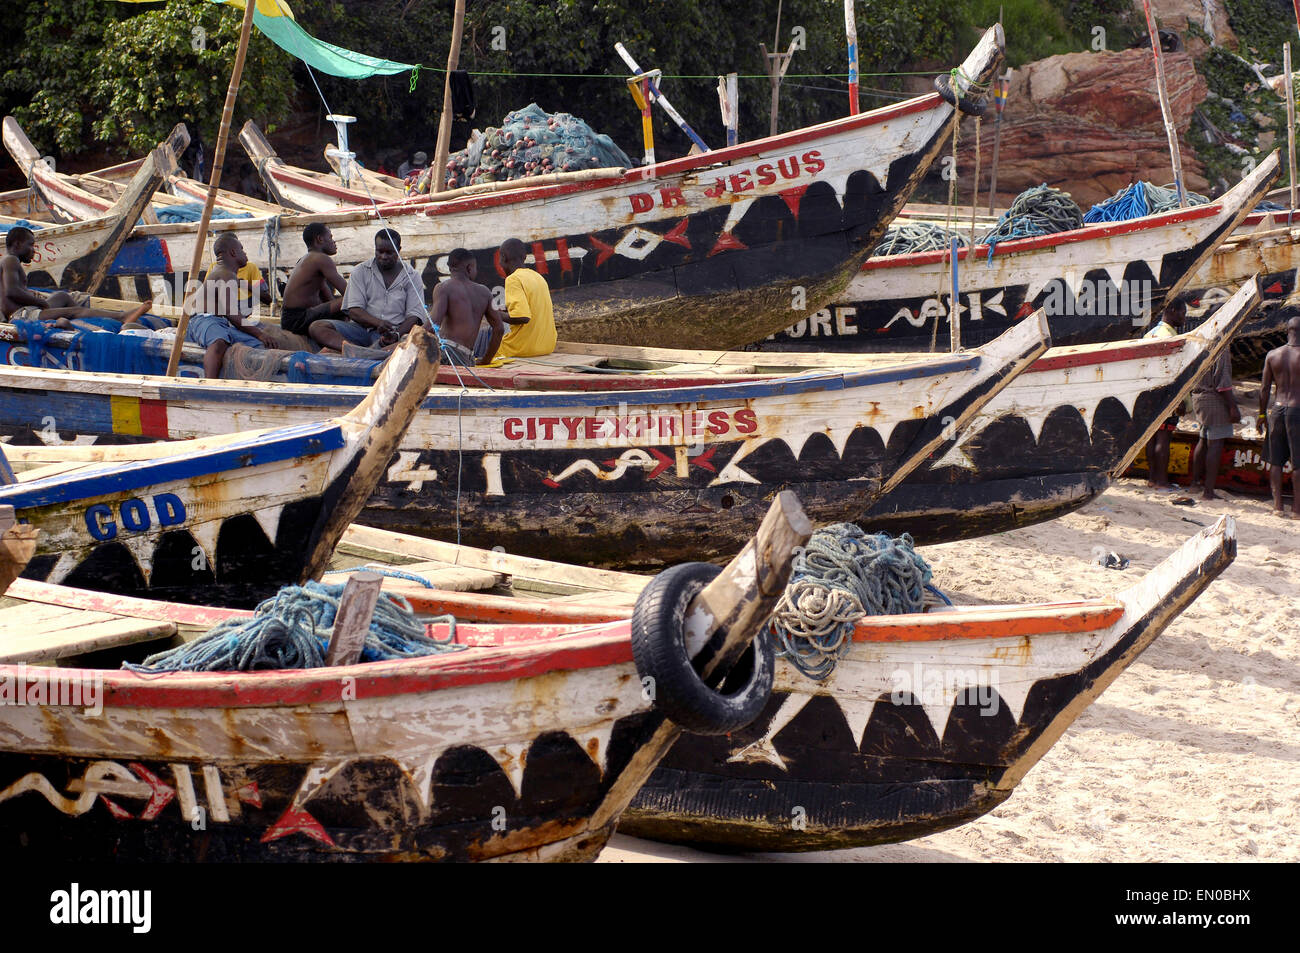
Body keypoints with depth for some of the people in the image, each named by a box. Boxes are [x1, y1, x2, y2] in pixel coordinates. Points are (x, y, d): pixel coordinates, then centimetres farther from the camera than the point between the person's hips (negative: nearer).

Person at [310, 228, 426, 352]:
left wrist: (396, 334, -22)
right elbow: (354, 311, 0)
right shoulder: (361, 271, 10)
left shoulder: (411, 277, 9)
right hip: (362, 327, 1)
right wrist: (377, 322, -21)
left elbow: (414, 315, 0)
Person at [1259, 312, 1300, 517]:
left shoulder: (1273, 355, 2)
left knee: (1276, 462, 10)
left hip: (1277, 409, 4)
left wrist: (1262, 414, 17)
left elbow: (1265, 389, 7)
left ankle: (1278, 506, 11)